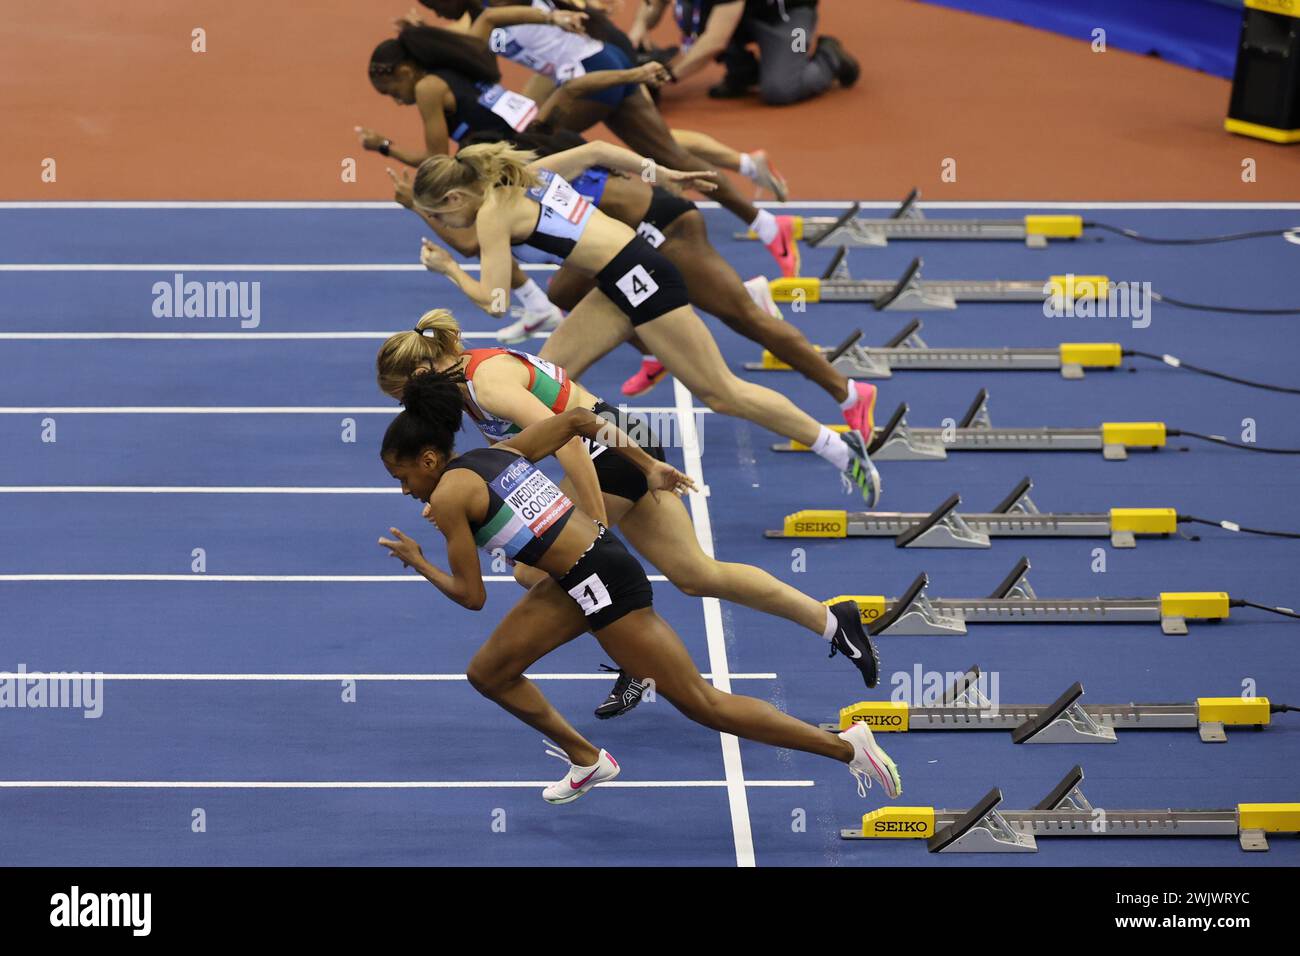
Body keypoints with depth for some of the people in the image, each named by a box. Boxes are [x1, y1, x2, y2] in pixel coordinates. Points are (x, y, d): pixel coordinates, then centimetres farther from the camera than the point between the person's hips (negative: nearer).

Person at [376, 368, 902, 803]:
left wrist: (419, 563, 8)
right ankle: (587, 760, 31)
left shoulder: (449, 495, -11)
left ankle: (846, 746, 3)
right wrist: (648, 465, 17)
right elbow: (578, 418, 16)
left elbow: (472, 596, -8)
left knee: (700, 702, 0)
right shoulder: (501, 453, 11)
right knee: (488, 673, 15)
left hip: (602, 585, -9)